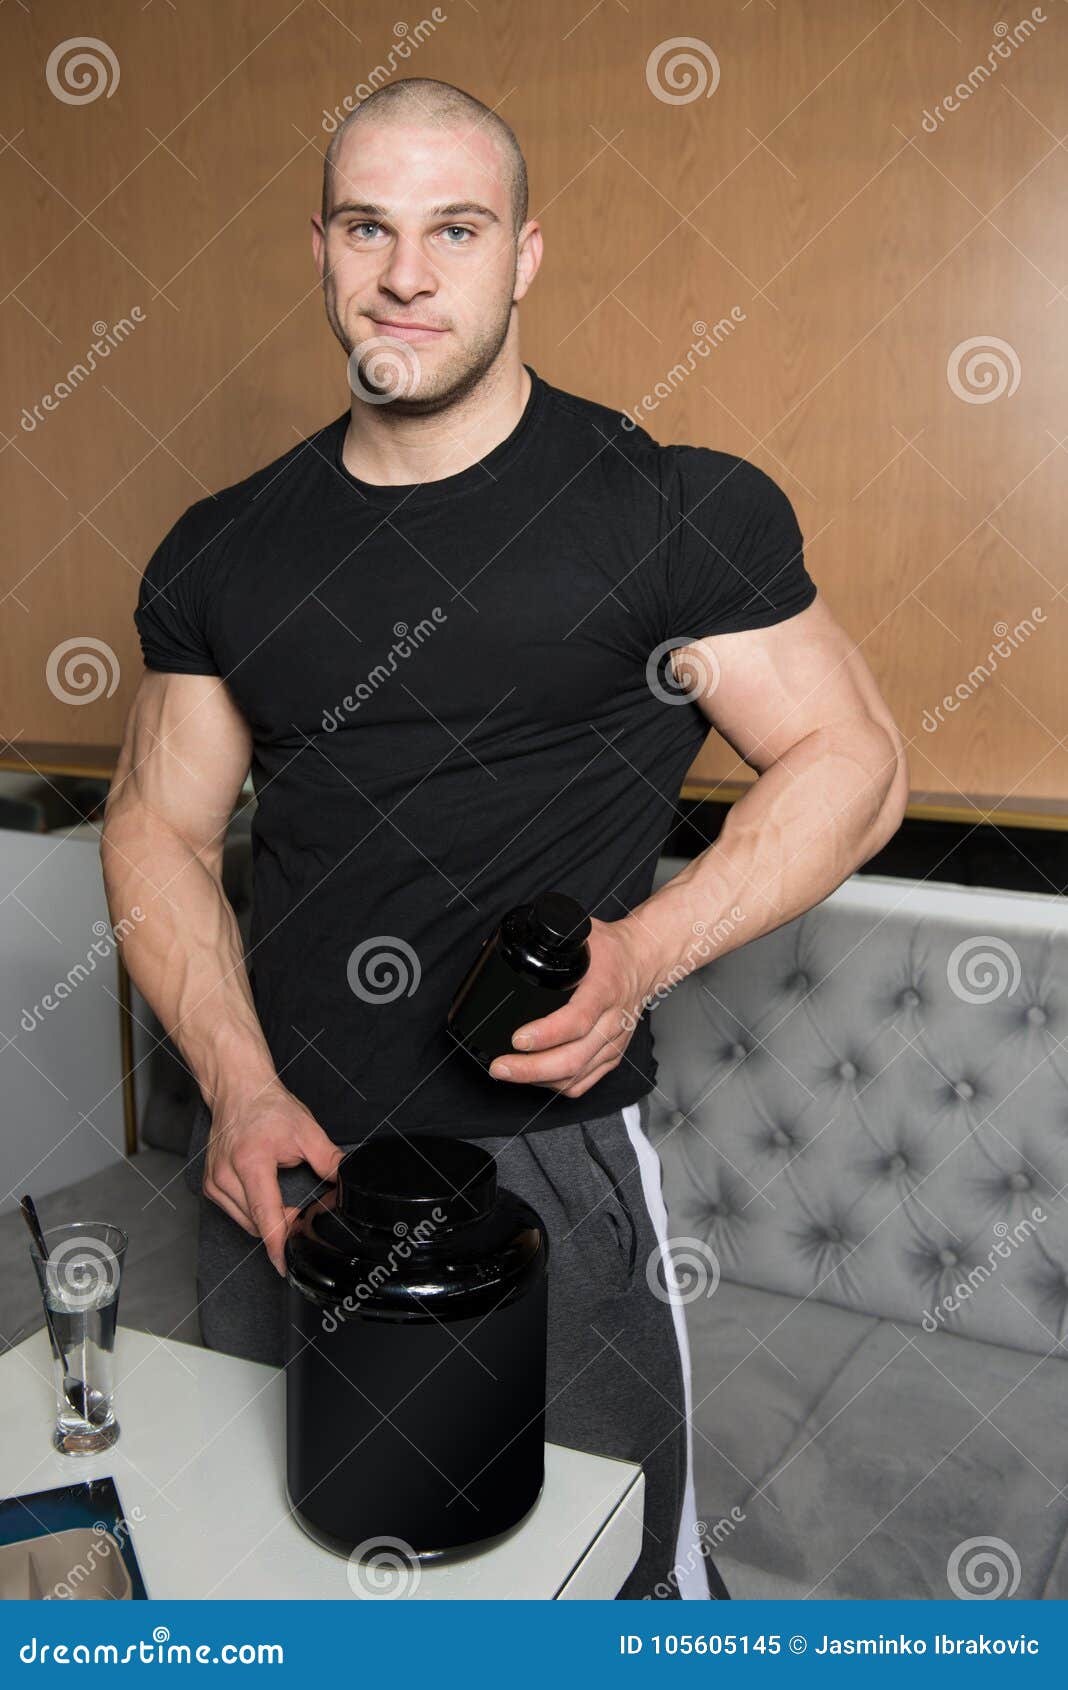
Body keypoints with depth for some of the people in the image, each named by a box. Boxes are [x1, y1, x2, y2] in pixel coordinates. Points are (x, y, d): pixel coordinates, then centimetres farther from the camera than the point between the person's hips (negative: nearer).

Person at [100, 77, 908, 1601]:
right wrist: (240, 1090, -6)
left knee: (616, 1575, 10)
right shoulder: (223, 553, 5)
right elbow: (158, 826, 8)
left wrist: (643, 956, -19)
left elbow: (849, 758, -3)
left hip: (544, 1152, -4)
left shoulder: (677, 511, -6)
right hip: (270, 1150, 5)